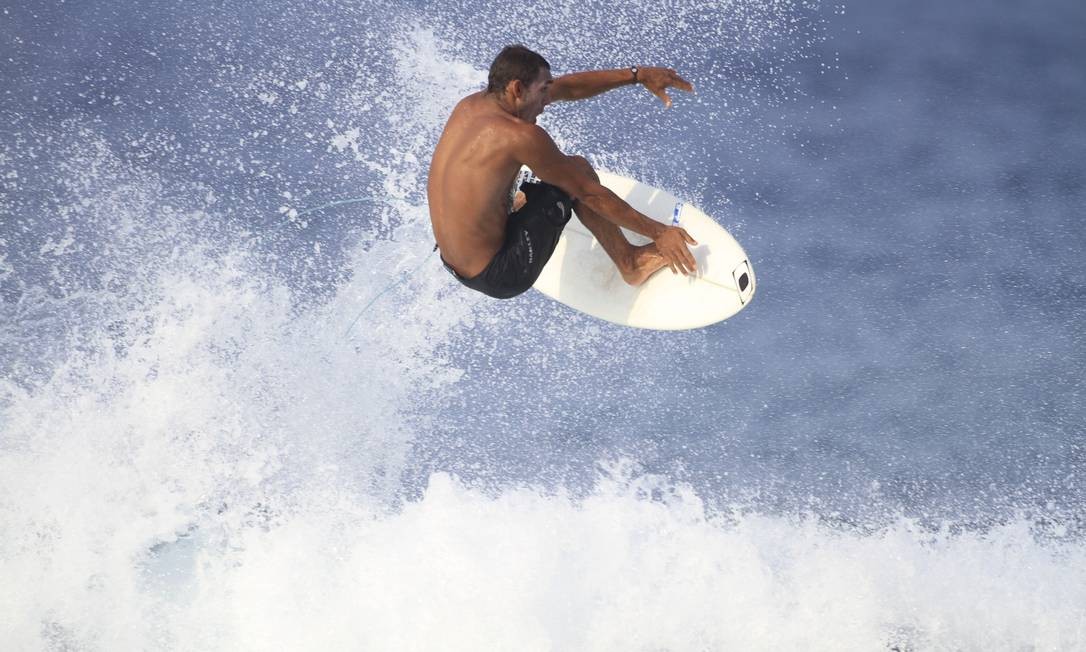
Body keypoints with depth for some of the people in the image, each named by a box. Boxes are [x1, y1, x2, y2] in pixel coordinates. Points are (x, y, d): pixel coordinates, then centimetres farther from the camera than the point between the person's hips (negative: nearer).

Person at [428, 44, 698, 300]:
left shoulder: (469, 106, 2)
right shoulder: (520, 136, -22)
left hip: (455, 267, 8)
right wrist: (658, 233, -4)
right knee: (578, 169, 3)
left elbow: (566, 88, 11)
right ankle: (629, 263, 16)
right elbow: (591, 193, -14)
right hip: (501, 277, -8)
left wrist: (638, 75, 15)